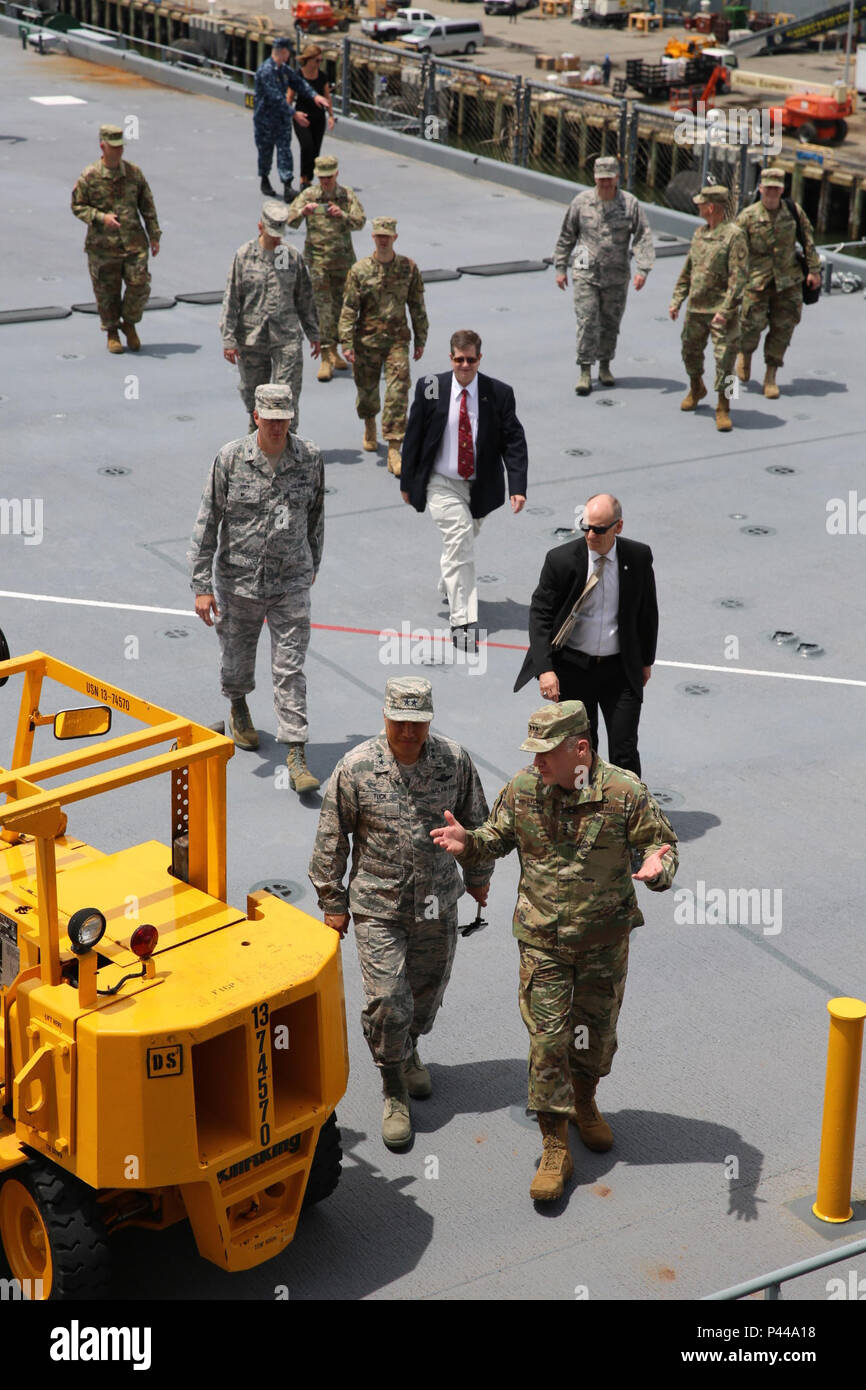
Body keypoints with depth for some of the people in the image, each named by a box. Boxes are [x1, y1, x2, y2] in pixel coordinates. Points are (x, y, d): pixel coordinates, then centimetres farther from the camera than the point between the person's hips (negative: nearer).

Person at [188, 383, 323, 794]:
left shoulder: (309, 459, -5)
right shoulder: (230, 459, -10)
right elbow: (207, 523, -6)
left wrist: (312, 566, 22)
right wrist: (201, 586, -8)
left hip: (291, 582, 0)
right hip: (237, 579, 0)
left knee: (290, 669, -4)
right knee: (235, 662, 16)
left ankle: (296, 755, -1)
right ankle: (238, 707, 50)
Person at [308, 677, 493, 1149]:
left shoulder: (455, 761, -7)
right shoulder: (355, 768, -13)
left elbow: (475, 821, 10)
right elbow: (331, 841, -4)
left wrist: (478, 876, 19)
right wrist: (332, 902, 0)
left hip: (437, 905, 3)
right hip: (378, 907, -3)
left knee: (427, 992, 17)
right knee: (387, 1000, -8)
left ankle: (408, 1052, 48)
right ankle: (395, 1093, 12)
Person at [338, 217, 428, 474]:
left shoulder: (409, 268, 1)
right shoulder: (360, 270, -5)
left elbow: (417, 306, 9)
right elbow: (349, 309, -4)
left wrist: (420, 340, 9)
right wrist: (346, 343, -10)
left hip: (397, 340, 0)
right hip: (367, 340, 0)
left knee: (398, 392, -11)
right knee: (367, 390, 12)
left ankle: (394, 452, -12)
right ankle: (369, 425, 46)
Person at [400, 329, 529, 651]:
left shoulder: (499, 393, -8)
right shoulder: (430, 388, -8)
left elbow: (514, 442, -6)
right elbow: (413, 437, 0)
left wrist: (518, 487, -16)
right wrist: (407, 482, 3)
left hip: (479, 487, 3)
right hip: (441, 484, -3)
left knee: (463, 540, 20)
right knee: (459, 538, -19)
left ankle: (449, 585, 52)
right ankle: (462, 620, -22)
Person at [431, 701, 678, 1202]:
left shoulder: (625, 793, -15)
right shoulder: (523, 789, -7)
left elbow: (661, 840, -6)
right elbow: (498, 836, 8)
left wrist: (658, 866, -29)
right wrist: (468, 844, -14)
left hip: (605, 939, 0)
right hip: (542, 940, 0)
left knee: (597, 1032, 16)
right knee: (547, 1040, -2)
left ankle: (585, 1103, 46)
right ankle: (555, 1149, 8)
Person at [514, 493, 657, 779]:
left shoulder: (638, 557, -6)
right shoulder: (560, 559, -12)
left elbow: (647, 611, 8)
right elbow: (540, 614, -8)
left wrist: (646, 660, 14)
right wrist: (544, 669, -18)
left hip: (621, 669, 0)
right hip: (573, 667, 0)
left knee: (624, 752, -2)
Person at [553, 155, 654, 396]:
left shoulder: (630, 203, -3)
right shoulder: (582, 202, -2)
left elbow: (643, 237, -3)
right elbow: (566, 237, 7)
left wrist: (643, 269, -14)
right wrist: (560, 268, 7)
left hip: (616, 277, 1)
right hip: (585, 274, -1)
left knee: (611, 323, 10)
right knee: (587, 322, -8)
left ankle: (605, 366, 26)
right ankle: (585, 372, -4)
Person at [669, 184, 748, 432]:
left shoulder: (733, 235, -13)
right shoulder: (700, 233, 10)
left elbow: (738, 277, -17)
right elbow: (687, 270, 18)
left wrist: (725, 310, -23)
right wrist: (676, 300, 12)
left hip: (721, 311, -7)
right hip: (695, 309, 7)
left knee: (724, 360, -7)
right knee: (690, 352, 20)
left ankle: (722, 410, 3)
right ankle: (696, 389, 45)